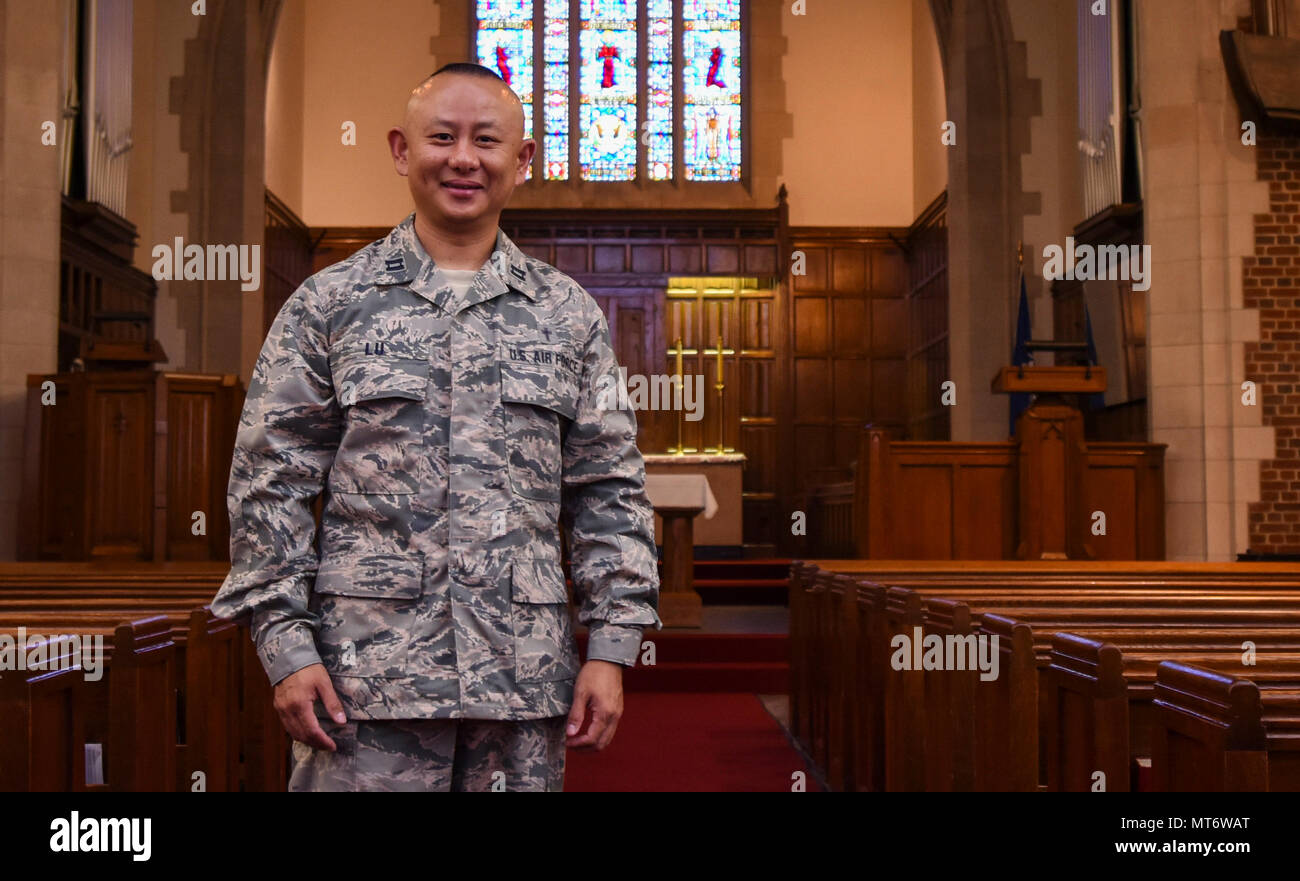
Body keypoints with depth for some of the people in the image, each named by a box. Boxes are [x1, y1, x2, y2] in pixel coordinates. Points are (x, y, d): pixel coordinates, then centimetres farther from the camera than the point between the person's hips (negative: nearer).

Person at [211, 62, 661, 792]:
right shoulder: (328, 304, 4)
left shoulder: (570, 314, 9)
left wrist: (612, 647, 1)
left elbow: (609, 492, 8)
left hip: (525, 678, 2)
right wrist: (286, 645, -5)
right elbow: (270, 484, 2)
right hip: (366, 671, -1)